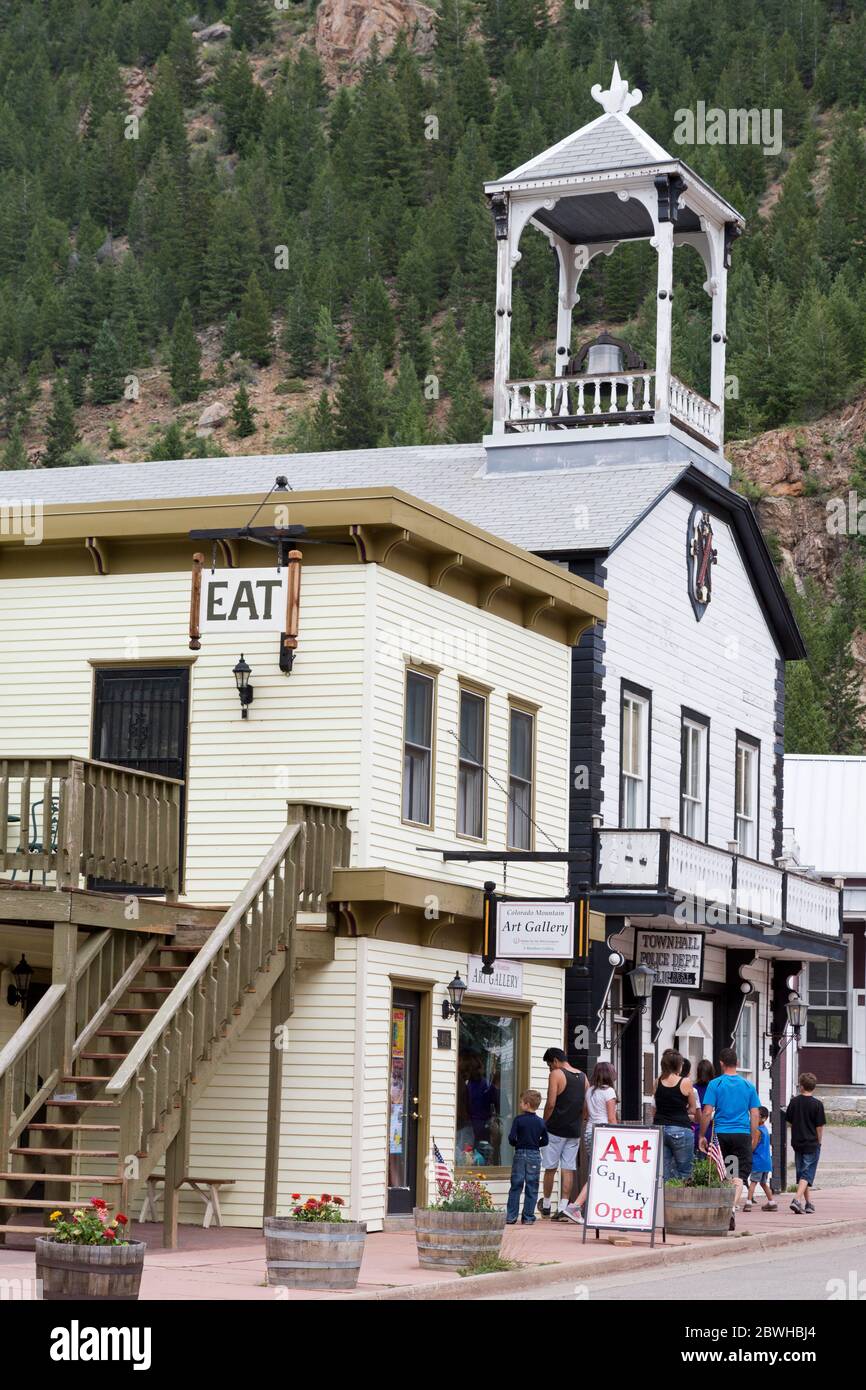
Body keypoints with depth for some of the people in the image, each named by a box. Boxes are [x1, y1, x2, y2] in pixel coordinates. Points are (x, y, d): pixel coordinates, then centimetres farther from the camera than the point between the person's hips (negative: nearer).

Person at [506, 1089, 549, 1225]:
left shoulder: (519, 1119, -7)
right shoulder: (540, 1122, 2)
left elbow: (511, 1138, -12)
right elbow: (545, 1140, 4)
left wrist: (516, 1144, 8)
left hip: (520, 1154, -2)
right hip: (535, 1155, 2)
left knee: (515, 1186, 4)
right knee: (532, 1188, 6)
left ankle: (511, 1216, 3)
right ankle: (528, 1217, 6)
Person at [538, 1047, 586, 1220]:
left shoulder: (556, 1075, -8)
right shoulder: (582, 1077, 10)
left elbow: (551, 1103, -14)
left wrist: (544, 1123, -2)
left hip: (556, 1129, -5)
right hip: (574, 1131, 5)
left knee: (550, 1168, 7)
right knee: (568, 1169, 3)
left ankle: (546, 1205, 18)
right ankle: (563, 1208, -2)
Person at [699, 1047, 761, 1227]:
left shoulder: (715, 1084, -1)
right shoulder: (748, 1085, 6)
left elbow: (707, 1113, -5)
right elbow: (755, 1114, 8)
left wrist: (702, 1136, 3)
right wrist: (754, 1139, 15)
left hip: (720, 1133, -1)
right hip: (742, 1134, 1)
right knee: (740, 1174, 0)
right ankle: (733, 1207, -19)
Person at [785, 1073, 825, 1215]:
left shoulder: (794, 1102, 0)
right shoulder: (817, 1104, -10)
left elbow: (789, 1122, 8)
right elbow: (820, 1127, -8)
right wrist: (819, 1142, 7)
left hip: (797, 1143, 4)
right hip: (812, 1144, -4)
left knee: (801, 1174, 14)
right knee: (807, 1175, -3)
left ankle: (808, 1203, 17)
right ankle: (797, 1199, -20)